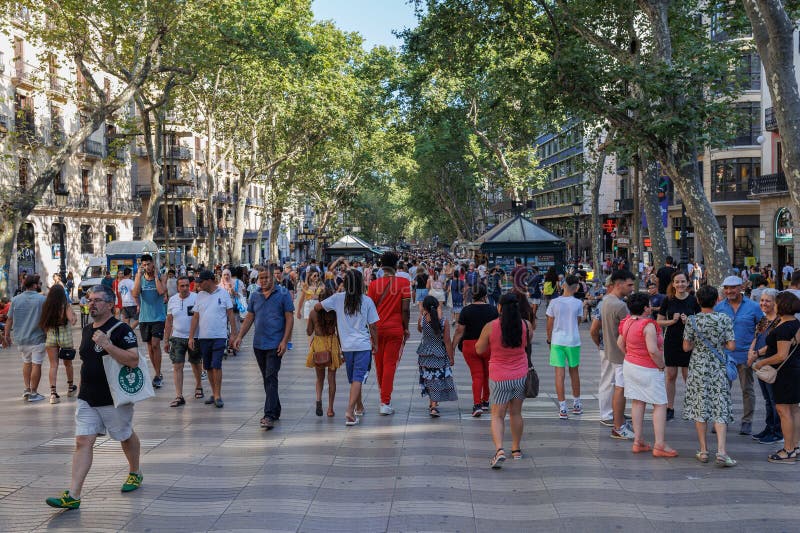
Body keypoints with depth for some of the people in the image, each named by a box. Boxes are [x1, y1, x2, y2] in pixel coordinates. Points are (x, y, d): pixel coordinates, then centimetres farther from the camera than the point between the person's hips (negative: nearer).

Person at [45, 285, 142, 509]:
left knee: (126, 436, 14)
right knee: (83, 442, -3)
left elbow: (133, 360, -24)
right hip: (87, 398, 6)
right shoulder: (87, 330, 11)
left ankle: (135, 473, 39)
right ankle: (73, 495, -7)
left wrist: (107, 345, -29)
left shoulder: (121, 329, -13)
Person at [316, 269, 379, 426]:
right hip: (363, 345, -3)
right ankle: (350, 411, -18)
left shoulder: (338, 298, -2)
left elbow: (317, 307, 0)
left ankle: (359, 407, 34)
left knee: (353, 378, 19)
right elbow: (373, 326, -2)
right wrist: (375, 343, 11)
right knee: (358, 378, -5)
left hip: (347, 345, 3)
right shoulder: (367, 301, -5)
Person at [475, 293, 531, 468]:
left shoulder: (490, 327, -15)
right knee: (516, 413, 18)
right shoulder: (526, 326, -8)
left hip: (499, 378, -3)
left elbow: (479, 349, -4)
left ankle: (499, 449, -15)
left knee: (497, 416, 5)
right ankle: (516, 449, 30)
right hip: (521, 376, 3)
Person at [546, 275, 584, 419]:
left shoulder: (554, 302, -4)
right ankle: (577, 405, 28)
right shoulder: (578, 303, -5)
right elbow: (579, 321, 11)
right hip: (573, 341, 1)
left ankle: (562, 409, -5)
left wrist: (549, 339, 14)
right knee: (574, 371, 17)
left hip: (557, 341, -1)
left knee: (559, 373, -1)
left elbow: (549, 325, 1)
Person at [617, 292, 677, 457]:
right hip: (648, 370, -8)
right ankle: (659, 445, -2)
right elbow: (653, 350, -27)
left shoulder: (627, 322, 3)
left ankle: (638, 442, 15)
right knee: (660, 405, 1)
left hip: (630, 365, 8)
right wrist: (661, 365, -12)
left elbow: (620, 343, 14)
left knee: (637, 403, 13)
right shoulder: (648, 325, -22)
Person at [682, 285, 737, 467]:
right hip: (718, 368, 0)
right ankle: (721, 451, -9)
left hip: (698, 368, 0)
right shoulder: (725, 319, -7)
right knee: (720, 408, 3)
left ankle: (703, 451, 11)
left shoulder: (692, 320, -8)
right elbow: (731, 346, -7)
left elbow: (686, 347, -4)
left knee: (700, 407, 8)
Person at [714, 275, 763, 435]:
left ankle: (747, 421, 16)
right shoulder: (719, 307, 4)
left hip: (745, 355, -2)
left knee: (747, 389, 7)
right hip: (724, 355, 2)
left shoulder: (753, 307, -2)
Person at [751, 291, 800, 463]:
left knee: (783, 410, -5)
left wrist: (761, 363, -13)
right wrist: (759, 352, 16)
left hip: (785, 372, -10)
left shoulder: (784, 328, -22)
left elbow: (782, 355, -25)